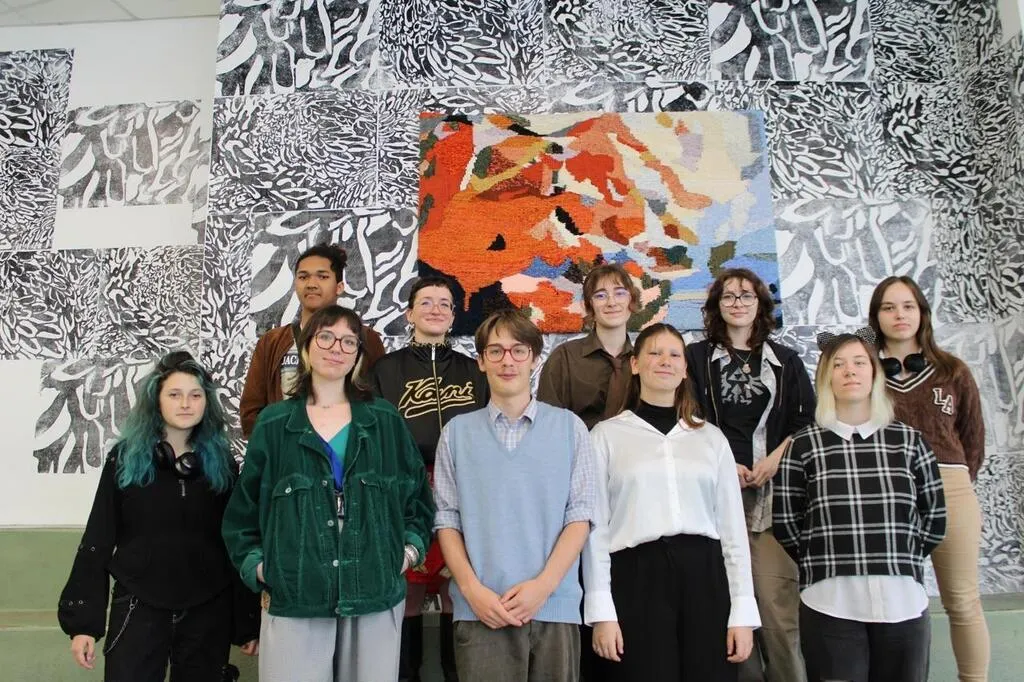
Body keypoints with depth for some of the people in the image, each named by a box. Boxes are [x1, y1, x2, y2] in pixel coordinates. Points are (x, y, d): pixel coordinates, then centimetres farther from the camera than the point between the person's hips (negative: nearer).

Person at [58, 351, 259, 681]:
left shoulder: (221, 462, 2)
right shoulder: (125, 458, 0)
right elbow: (97, 541, 1)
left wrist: (249, 620, 2)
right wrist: (83, 620, -4)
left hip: (209, 612, 1)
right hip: (138, 608, -1)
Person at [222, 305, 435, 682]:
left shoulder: (385, 421, 6)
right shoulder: (274, 424, 4)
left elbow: (418, 494, 13)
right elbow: (243, 509, 10)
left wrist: (410, 548, 2)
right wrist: (257, 567, 0)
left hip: (376, 596, 1)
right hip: (292, 600, -1)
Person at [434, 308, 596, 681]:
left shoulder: (569, 426, 4)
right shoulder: (457, 431, 6)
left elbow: (579, 515, 2)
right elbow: (447, 520, 5)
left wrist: (543, 584, -9)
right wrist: (472, 589, -7)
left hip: (556, 607, 0)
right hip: (480, 612, 0)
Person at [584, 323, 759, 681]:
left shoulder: (712, 437, 12)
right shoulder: (607, 434, 4)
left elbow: (733, 527, 9)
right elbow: (596, 526, 1)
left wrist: (743, 611, 3)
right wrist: (600, 610, -5)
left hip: (704, 576, 3)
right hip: (638, 578, -2)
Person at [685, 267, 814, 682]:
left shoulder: (786, 361, 15)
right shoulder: (697, 358, 10)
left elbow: (807, 421, 10)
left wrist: (775, 460, -6)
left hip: (774, 490, 1)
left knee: (777, 599, -8)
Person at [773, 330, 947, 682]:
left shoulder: (908, 440, 6)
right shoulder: (803, 445, 0)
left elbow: (934, 518, 12)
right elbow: (785, 523, 3)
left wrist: (903, 561, 9)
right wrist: (822, 565, 3)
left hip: (902, 601, 2)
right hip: (829, 604, -2)